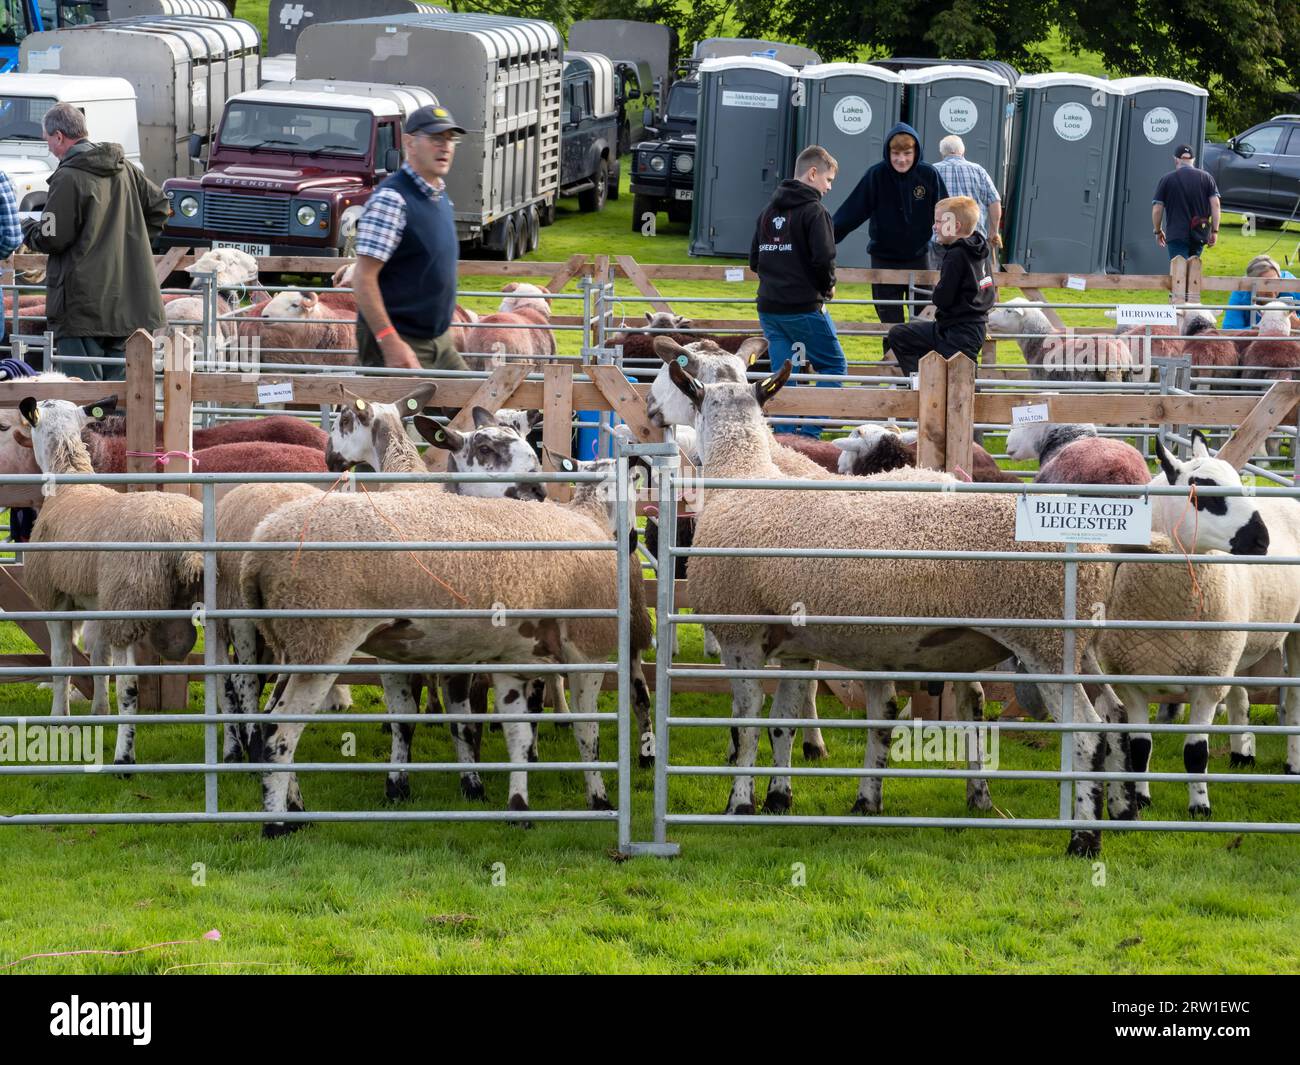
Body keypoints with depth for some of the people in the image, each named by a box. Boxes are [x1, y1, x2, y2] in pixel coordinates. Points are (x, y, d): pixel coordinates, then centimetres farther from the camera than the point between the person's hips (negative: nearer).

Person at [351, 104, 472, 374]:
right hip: (401, 344, -9)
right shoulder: (391, 199, -16)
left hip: (439, 342, 9)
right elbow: (363, 278, -22)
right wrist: (390, 343, -28)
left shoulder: (441, 197, 12)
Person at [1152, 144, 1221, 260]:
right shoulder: (1206, 178, 6)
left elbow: (1157, 209, -1)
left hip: (1176, 234, -4)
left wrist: (1158, 231, 13)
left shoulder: (1167, 179, 0)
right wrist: (1214, 231, 1)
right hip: (1200, 235, 4)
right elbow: (1215, 204, -2)